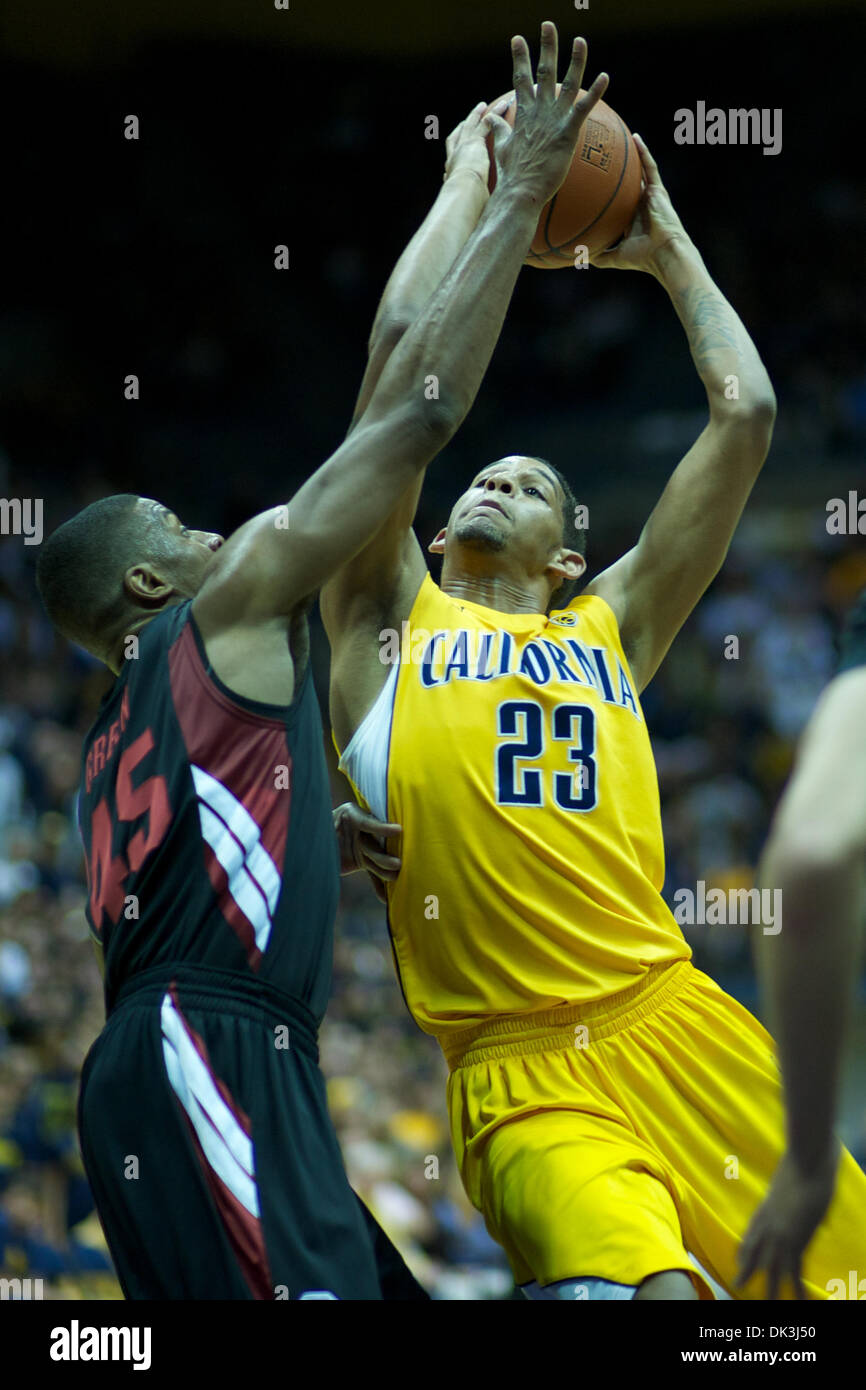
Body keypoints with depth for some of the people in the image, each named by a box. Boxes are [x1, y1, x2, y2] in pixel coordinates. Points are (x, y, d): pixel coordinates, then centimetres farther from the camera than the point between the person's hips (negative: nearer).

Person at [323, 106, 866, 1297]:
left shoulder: (609, 626, 22)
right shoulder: (390, 620, 16)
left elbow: (745, 411, 20)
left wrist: (665, 247, 27)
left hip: (679, 1030, 4)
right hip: (524, 1077, -3)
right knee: (652, 1289, -27)